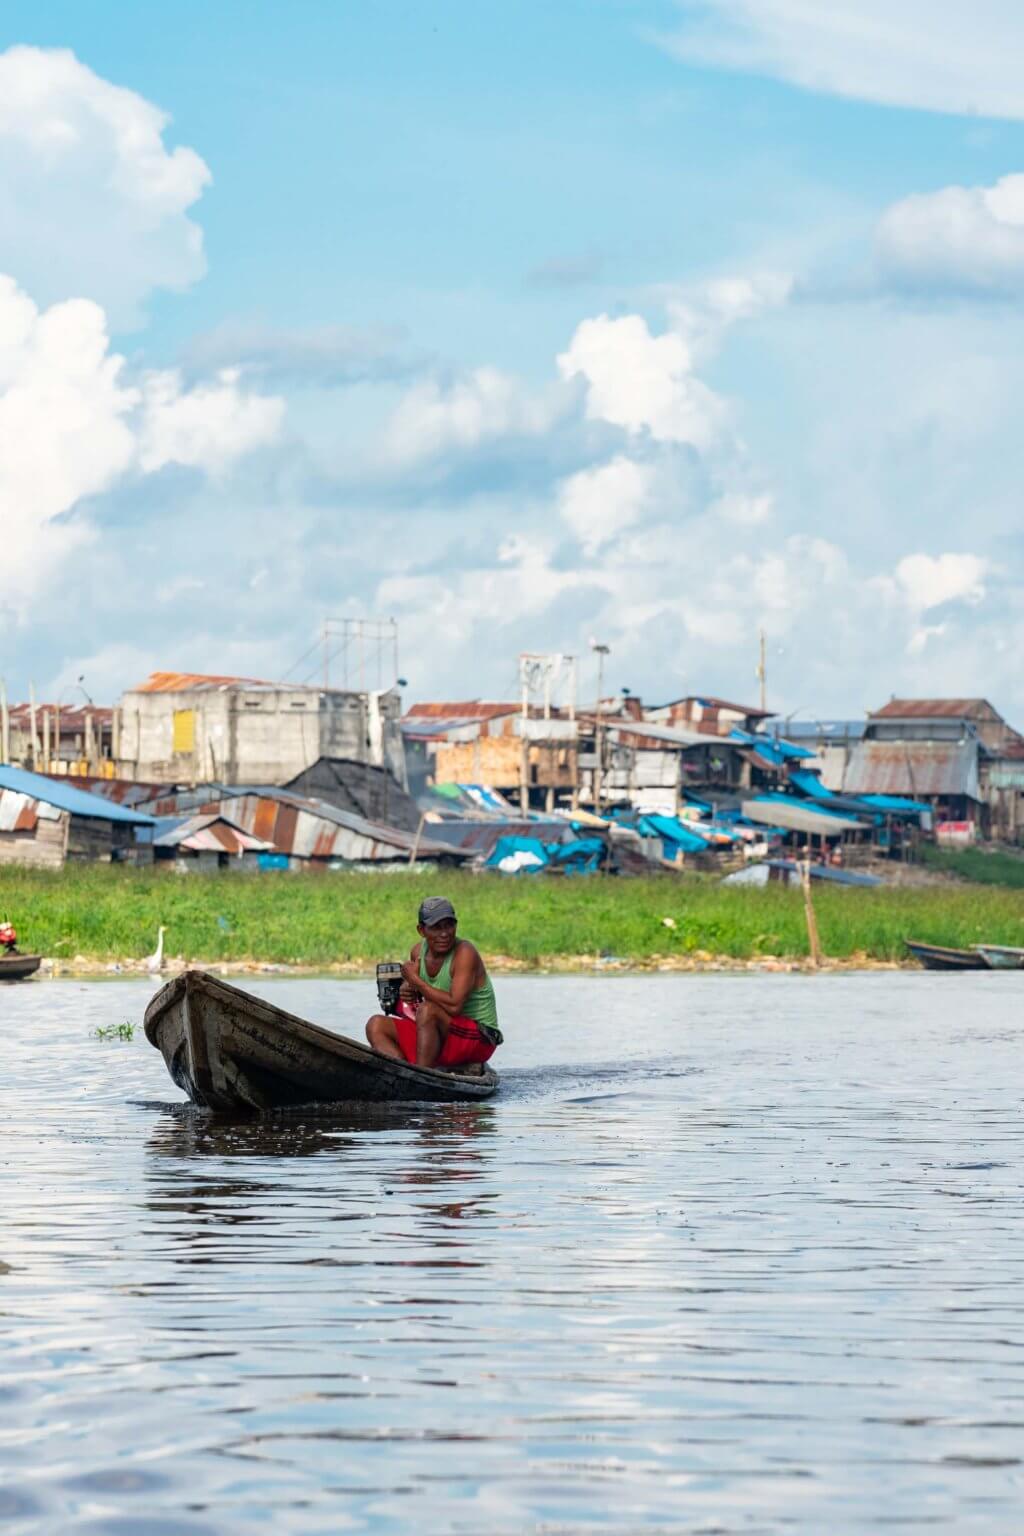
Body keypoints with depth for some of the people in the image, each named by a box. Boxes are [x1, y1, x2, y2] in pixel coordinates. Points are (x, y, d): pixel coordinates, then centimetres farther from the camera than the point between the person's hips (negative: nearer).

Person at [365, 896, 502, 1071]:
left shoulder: (465, 953, -19)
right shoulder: (419, 951, 2)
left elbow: (454, 1005, -29)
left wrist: (416, 981, -20)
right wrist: (408, 991, -6)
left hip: (479, 1038, -8)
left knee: (427, 1011, -32)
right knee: (376, 1026, -2)